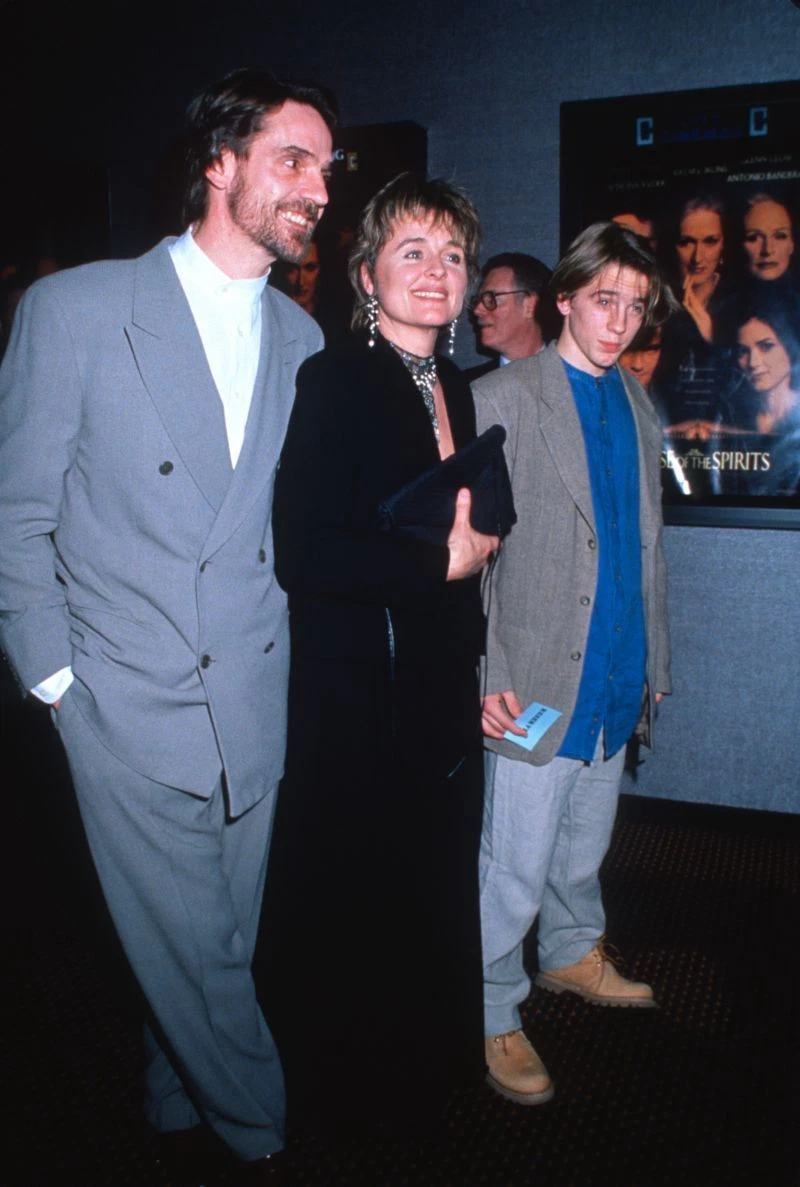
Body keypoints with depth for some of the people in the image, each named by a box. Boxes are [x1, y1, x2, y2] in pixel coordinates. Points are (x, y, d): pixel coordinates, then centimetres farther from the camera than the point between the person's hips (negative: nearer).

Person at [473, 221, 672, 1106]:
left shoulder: (637, 407, 12)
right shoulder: (503, 399, -8)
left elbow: (644, 545, 15)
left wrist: (655, 662, 13)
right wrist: (479, 676, -16)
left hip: (616, 678, 6)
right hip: (536, 683, -6)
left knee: (584, 846, 22)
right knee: (514, 867, 3)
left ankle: (573, 956, 44)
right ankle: (493, 1011, 22)